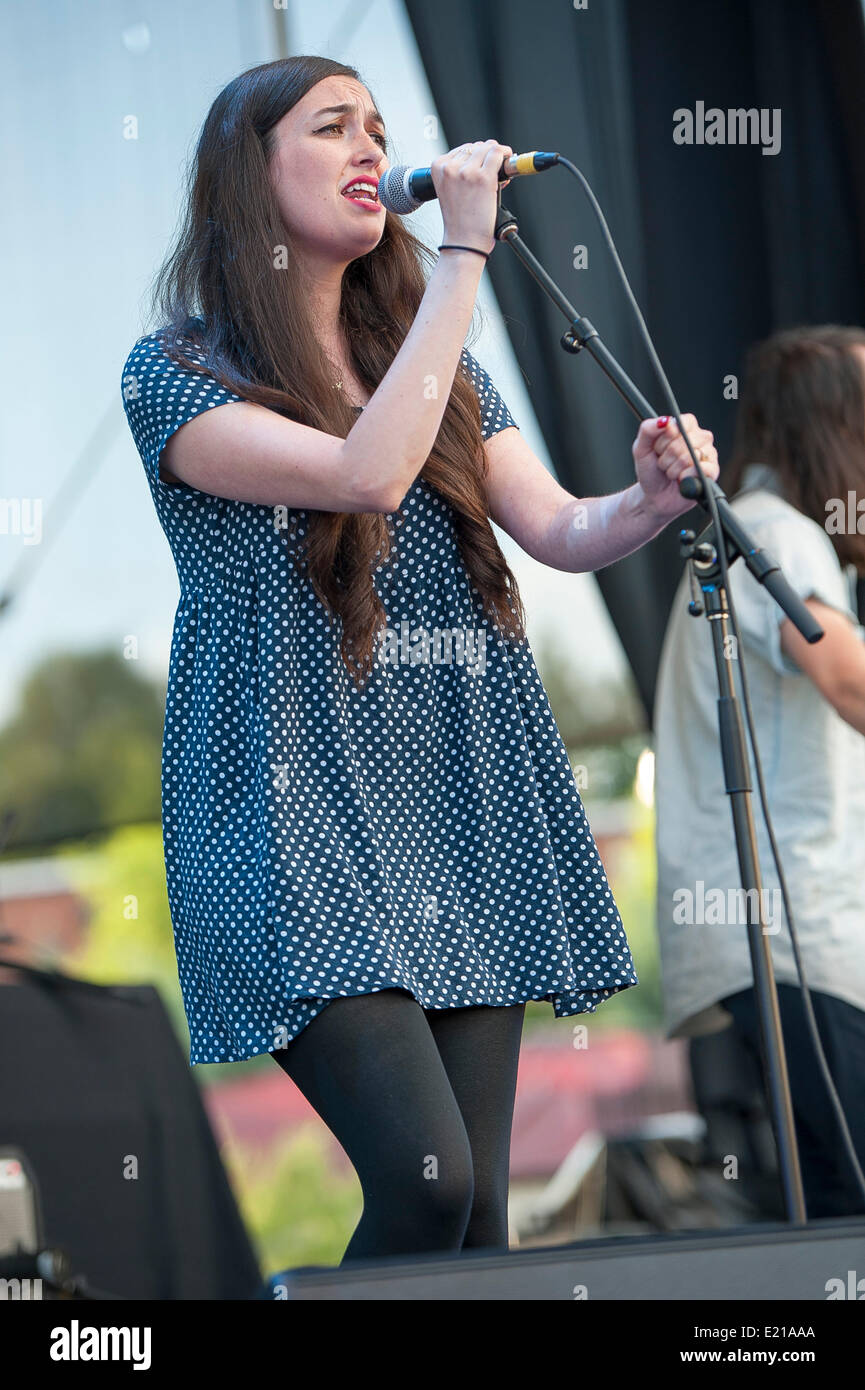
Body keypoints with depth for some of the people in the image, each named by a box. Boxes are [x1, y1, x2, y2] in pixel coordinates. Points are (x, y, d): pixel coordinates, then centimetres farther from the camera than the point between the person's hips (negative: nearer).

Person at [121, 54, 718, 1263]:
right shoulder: (176, 372, -4)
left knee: (479, 1210, 3)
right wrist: (465, 253, -16)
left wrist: (654, 499, -15)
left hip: (466, 817, 6)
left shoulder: (441, 371, 16)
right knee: (424, 1181, -19)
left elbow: (562, 532, 8)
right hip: (300, 820, -6)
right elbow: (367, 474, -20)